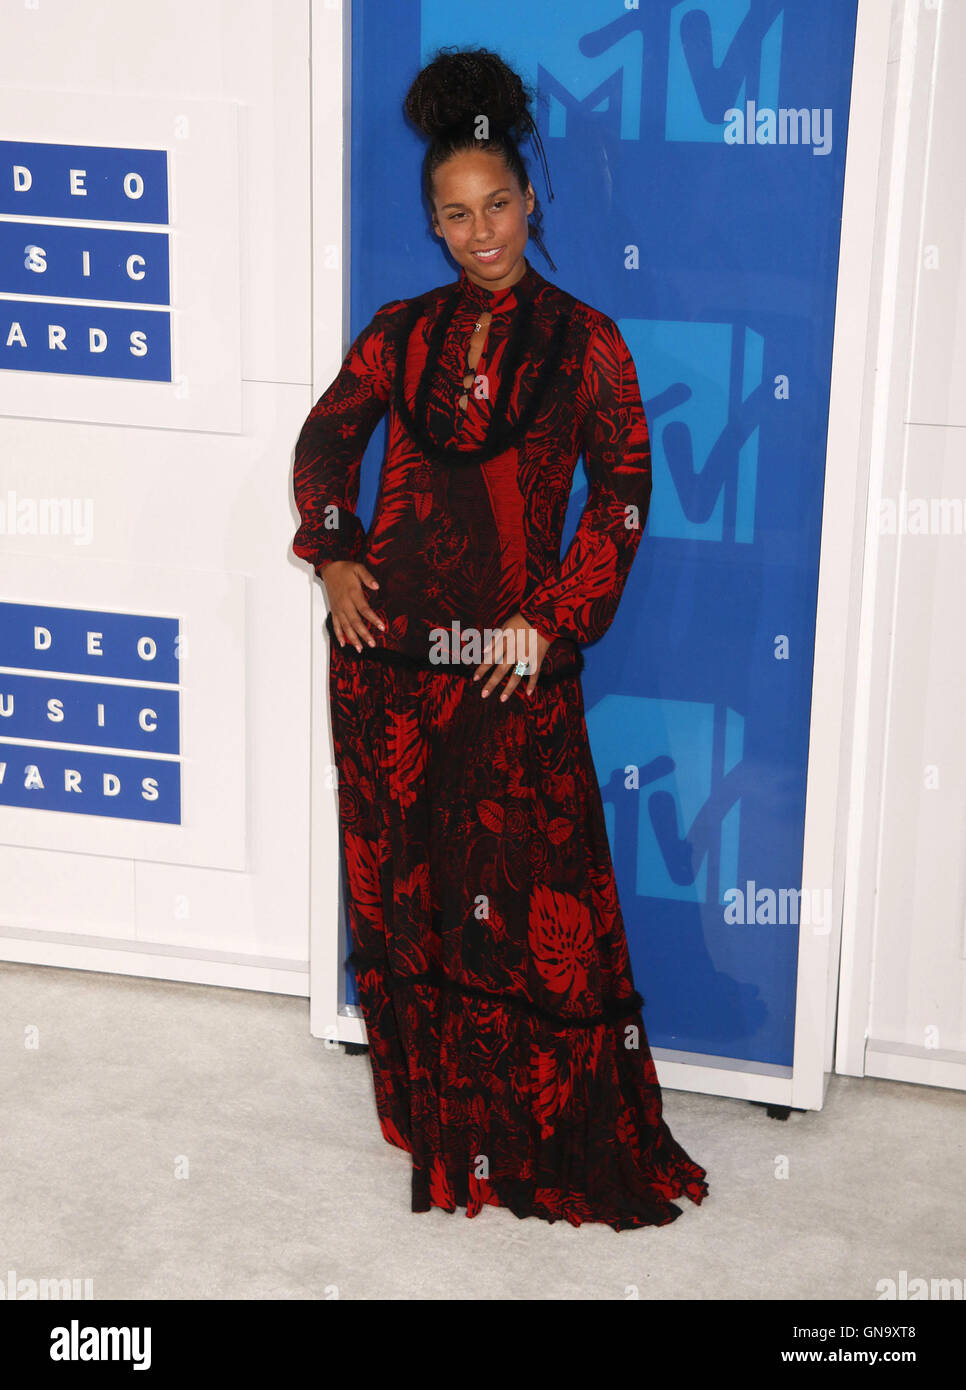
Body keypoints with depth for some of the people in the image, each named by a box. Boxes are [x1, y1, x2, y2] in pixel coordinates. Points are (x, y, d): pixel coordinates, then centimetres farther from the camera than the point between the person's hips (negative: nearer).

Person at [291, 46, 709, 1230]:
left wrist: (551, 618, -10)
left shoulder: (582, 343, -2)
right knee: (399, 868, 10)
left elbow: (622, 493, -3)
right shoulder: (403, 332, 6)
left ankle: (555, 1131, 13)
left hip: (512, 655, -3)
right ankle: (429, 1102, 27)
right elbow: (326, 434, 16)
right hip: (389, 643, 3)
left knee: (527, 883, -1)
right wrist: (332, 556, 3)